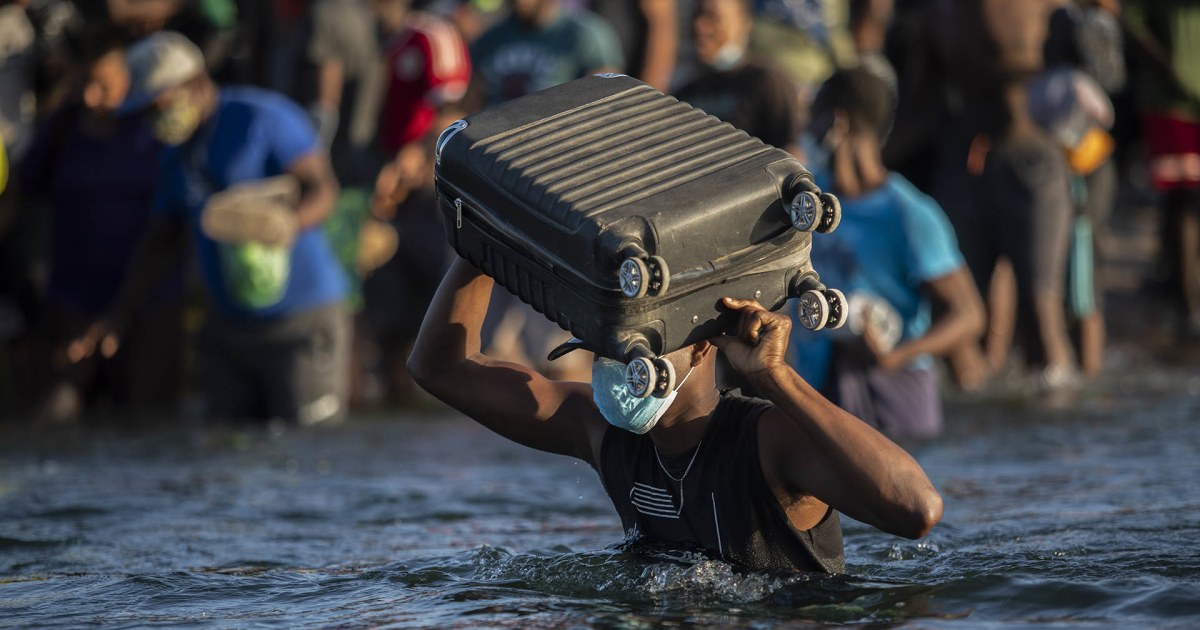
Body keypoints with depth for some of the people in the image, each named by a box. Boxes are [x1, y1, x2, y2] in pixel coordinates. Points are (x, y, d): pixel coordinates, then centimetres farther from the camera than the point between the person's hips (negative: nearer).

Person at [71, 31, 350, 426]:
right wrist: (119, 316, 13)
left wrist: (289, 222, -36)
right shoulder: (177, 155, 15)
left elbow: (321, 187, -15)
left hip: (301, 322, -7)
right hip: (230, 327, 7)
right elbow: (160, 241, 20)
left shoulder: (263, 118, -8)